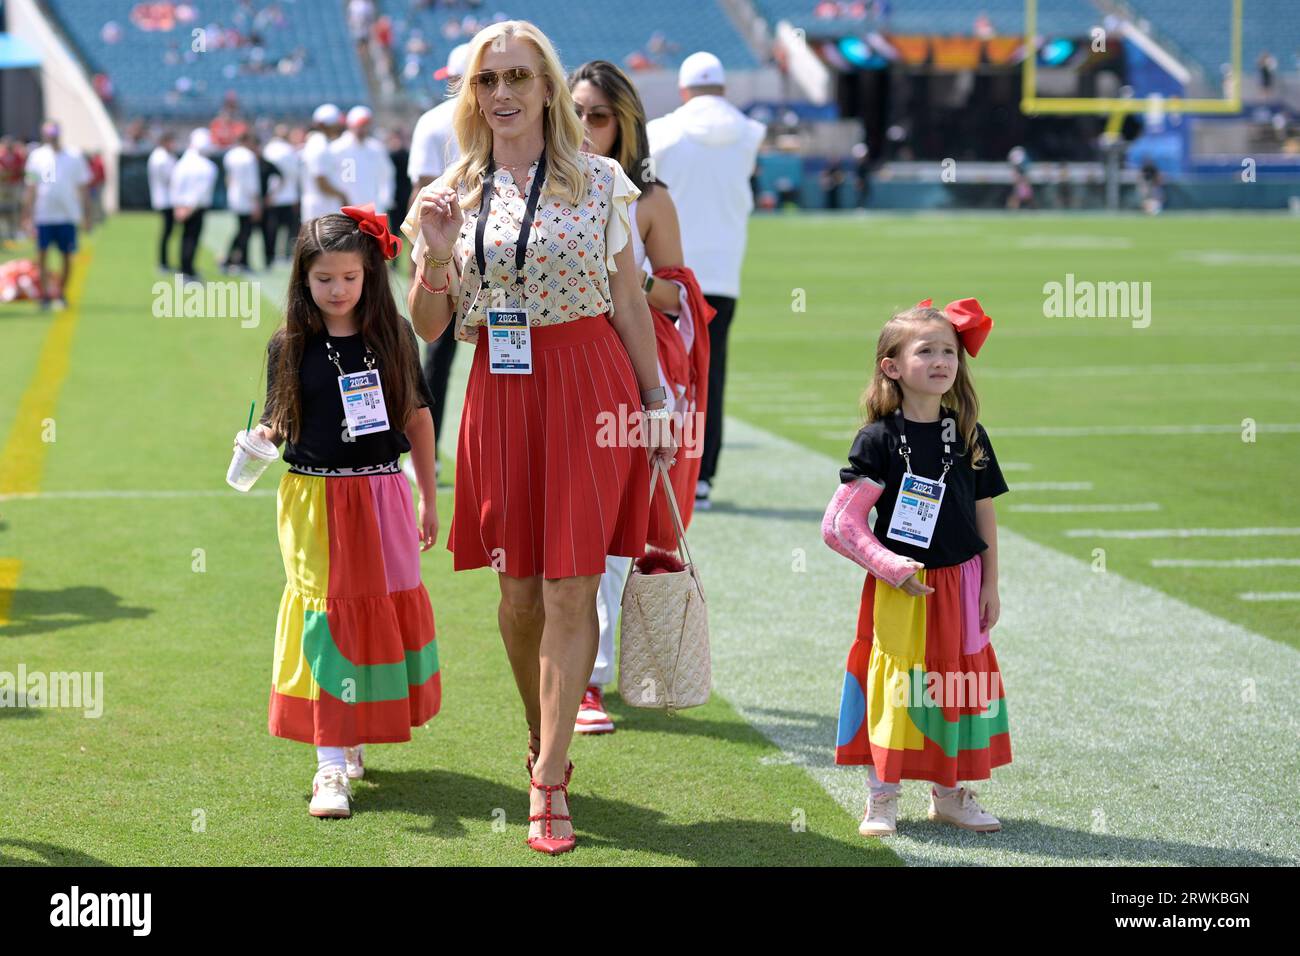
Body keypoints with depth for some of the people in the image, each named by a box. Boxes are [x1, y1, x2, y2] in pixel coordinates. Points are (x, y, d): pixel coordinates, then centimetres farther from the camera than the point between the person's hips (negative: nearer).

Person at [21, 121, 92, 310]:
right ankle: (45, 294, 4)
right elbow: (31, 190, 10)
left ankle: (61, 294, 17)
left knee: (67, 257, 4)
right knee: (41, 255, -4)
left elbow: (83, 189, 7)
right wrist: (27, 215, 6)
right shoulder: (36, 157, 5)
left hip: (67, 215, 0)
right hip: (43, 215, 0)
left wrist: (86, 217, 4)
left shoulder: (74, 158, 2)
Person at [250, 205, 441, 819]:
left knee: (384, 613, 8)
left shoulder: (393, 336, 2)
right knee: (325, 619, -3)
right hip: (313, 499, -2)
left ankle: (354, 733, 29)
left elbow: (418, 417, 9)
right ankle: (331, 764, -2)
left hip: (381, 496, 2)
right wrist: (261, 442, -20)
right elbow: (276, 425, 4)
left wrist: (429, 500, 10)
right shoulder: (290, 346, 0)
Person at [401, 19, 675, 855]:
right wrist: (435, 257, -10)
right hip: (501, 394, 2)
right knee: (519, 589, 7)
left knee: (570, 587, -6)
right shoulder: (451, 195, 8)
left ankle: (548, 784, -3)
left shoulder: (600, 181, 3)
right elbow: (431, 329, 8)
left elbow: (629, 300, 7)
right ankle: (544, 741, 29)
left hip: (589, 386, -2)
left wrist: (655, 398, 4)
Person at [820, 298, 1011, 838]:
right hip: (899, 590, -4)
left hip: (959, 586, 4)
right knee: (892, 688, -1)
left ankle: (949, 793, 24)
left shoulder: (970, 436, 4)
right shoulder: (879, 439, -9)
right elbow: (841, 522, -10)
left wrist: (990, 585, 6)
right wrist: (891, 567, -15)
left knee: (959, 686, 10)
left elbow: (984, 514, 9)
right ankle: (882, 798, 10)